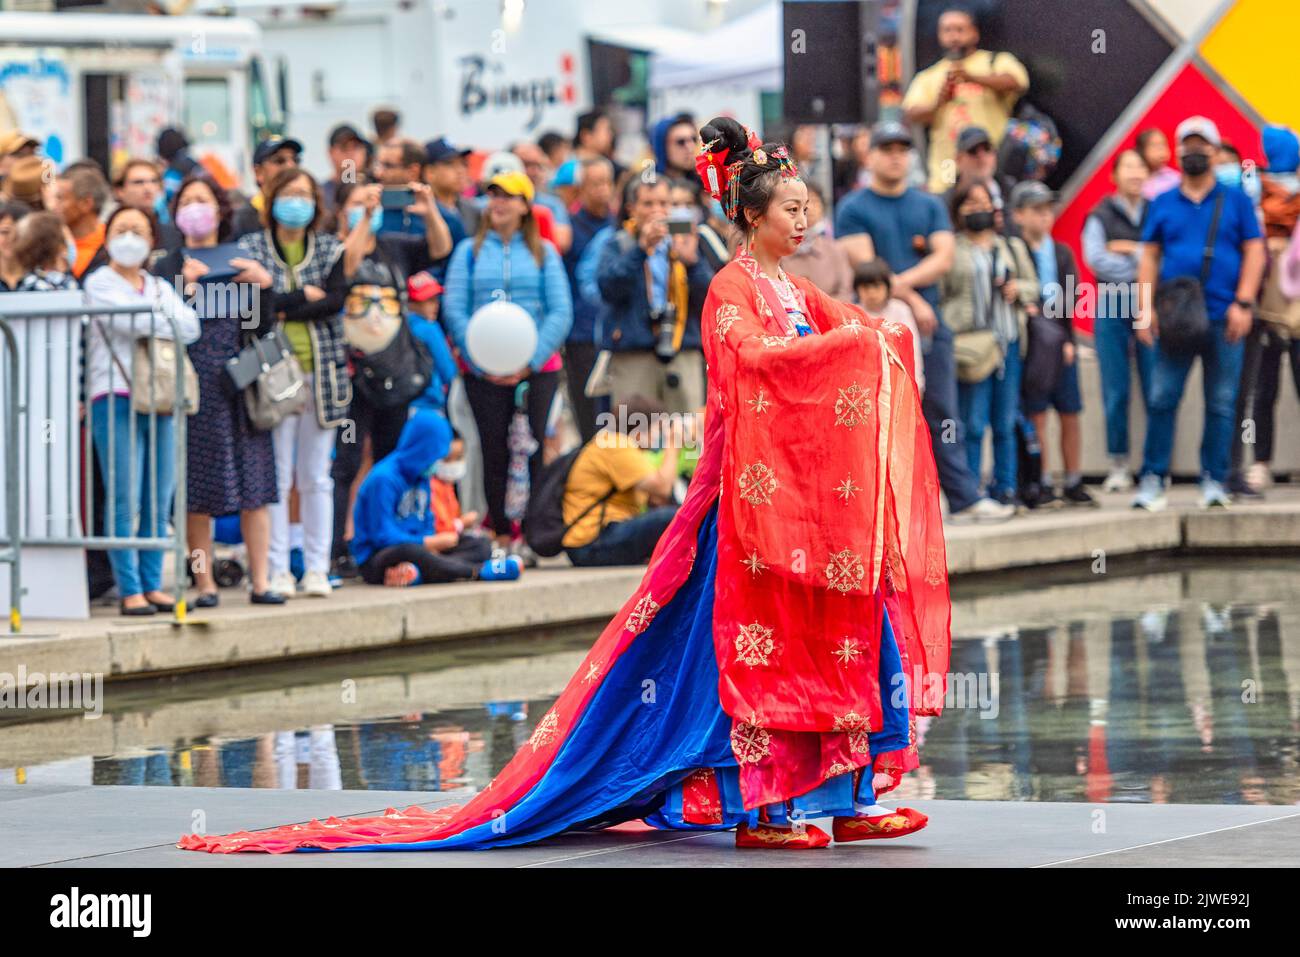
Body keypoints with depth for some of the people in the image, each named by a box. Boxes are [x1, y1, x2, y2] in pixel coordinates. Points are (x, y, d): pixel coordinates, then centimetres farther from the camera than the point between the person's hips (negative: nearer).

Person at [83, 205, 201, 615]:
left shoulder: (160, 287, 21)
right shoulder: (99, 282, 5)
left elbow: (191, 326, 5)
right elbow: (127, 320, -12)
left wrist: (152, 319, -7)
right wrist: (168, 320, 1)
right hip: (116, 397, -5)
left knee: (159, 503, 4)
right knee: (125, 501, -9)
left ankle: (153, 585, 10)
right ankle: (129, 590, -8)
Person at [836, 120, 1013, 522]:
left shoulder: (930, 206, 15)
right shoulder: (853, 209, 2)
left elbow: (943, 258, 2)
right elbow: (865, 265, -9)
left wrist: (900, 281, -12)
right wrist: (912, 300, -13)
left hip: (929, 323, 4)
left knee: (943, 416, 4)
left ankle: (965, 498, 4)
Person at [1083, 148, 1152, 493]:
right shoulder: (1100, 216, 6)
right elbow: (1095, 258, -7)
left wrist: (1132, 250, -7)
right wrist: (1142, 270, -8)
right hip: (1111, 307, -1)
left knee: (1156, 389, -2)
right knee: (1115, 391, 0)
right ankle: (1118, 465, 6)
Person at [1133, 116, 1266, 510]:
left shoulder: (1235, 201, 8)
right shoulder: (1162, 204, 12)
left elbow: (1254, 252, 5)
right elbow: (1149, 257, 10)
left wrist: (1243, 303, -6)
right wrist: (1146, 307, -1)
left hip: (1224, 319, -1)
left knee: (1221, 404, 0)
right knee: (1162, 399, -5)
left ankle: (1214, 480, 6)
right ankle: (1152, 480, -1)